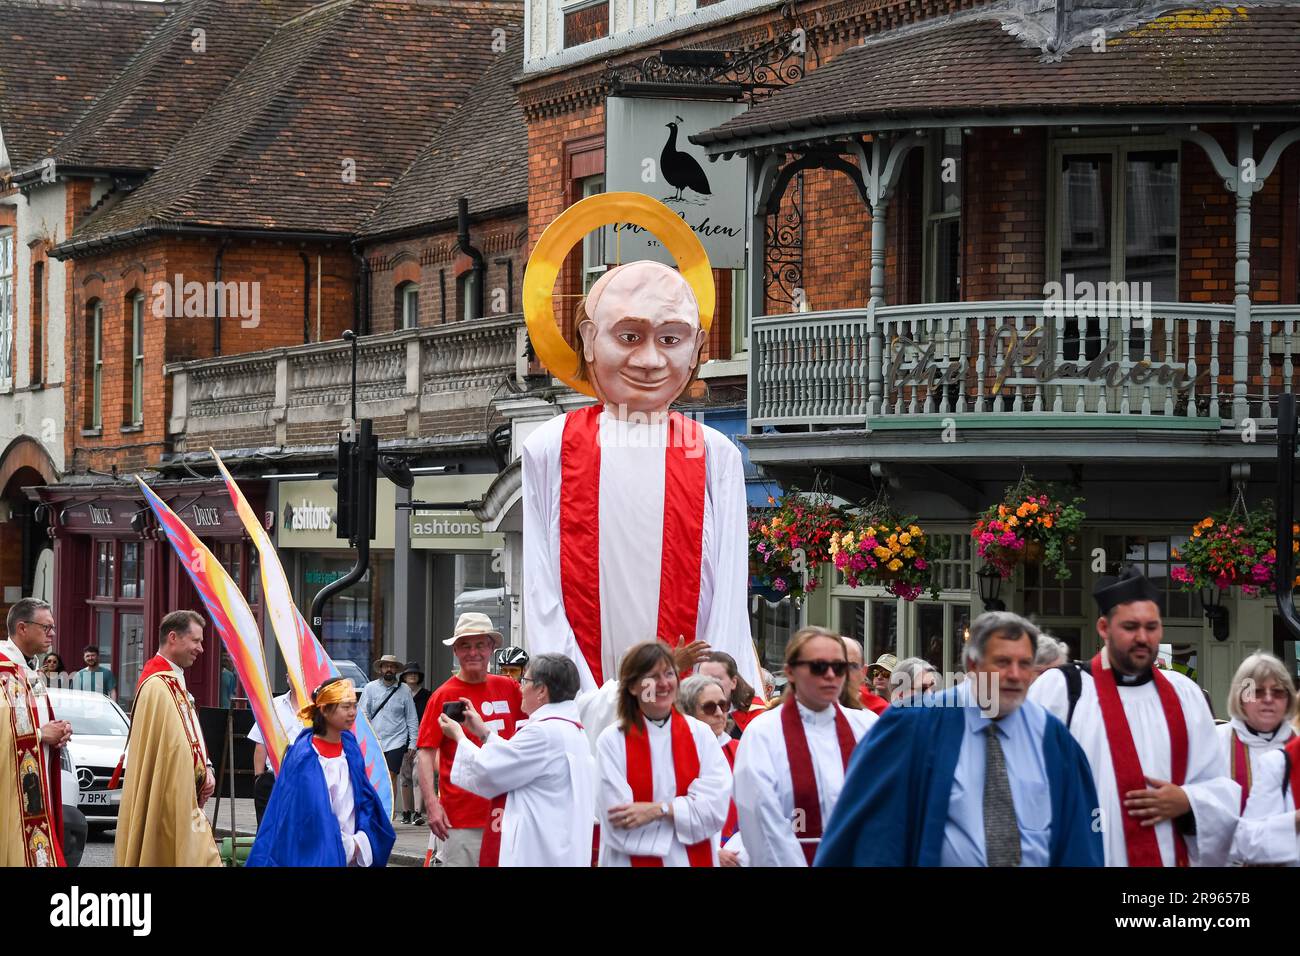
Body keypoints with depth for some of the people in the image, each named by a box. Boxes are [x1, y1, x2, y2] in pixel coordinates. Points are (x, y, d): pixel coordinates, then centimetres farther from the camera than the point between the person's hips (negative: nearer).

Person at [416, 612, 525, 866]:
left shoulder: (508, 688, 7)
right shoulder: (444, 696, -4)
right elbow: (426, 754, -7)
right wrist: (432, 805, -16)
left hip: (505, 809, 4)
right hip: (462, 816, -4)